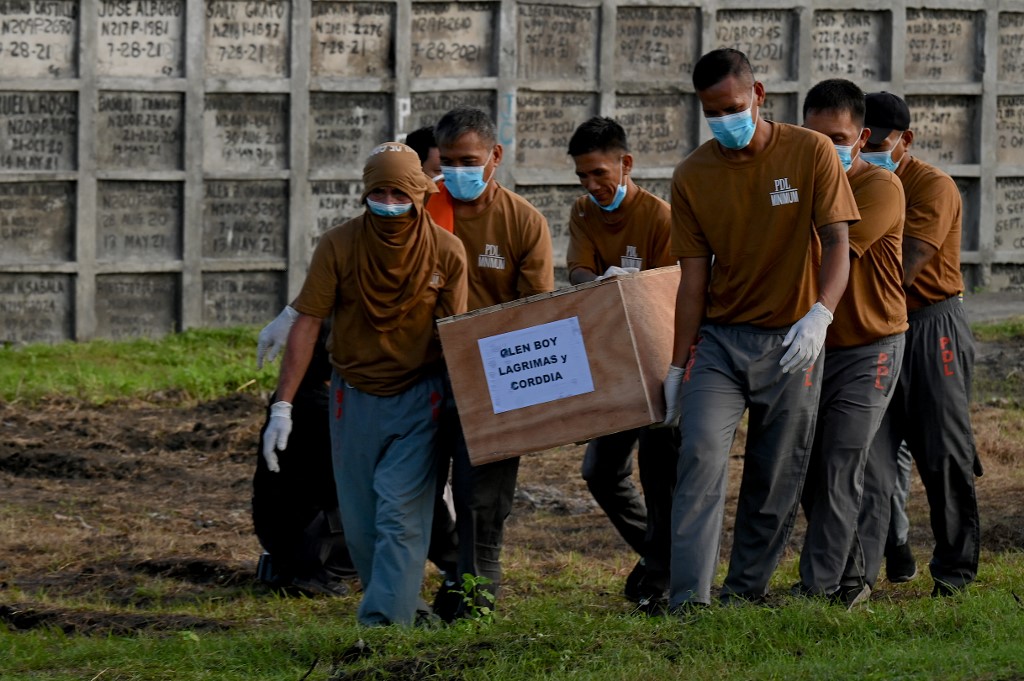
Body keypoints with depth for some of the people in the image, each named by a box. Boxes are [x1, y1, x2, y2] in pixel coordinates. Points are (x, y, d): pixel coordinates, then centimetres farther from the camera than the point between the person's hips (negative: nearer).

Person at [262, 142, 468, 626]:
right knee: (360, 525, 5)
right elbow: (307, 324, -7)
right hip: (354, 396, 2)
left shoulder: (445, 252, -9)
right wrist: (282, 407, -10)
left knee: (399, 513, -13)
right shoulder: (338, 247, -9)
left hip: (418, 397, -2)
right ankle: (404, 606, 22)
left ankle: (383, 621, -15)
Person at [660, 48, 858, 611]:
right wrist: (678, 366, 3)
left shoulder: (810, 153, -5)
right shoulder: (693, 175, 1)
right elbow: (694, 276, 4)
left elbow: (836, 242, -10)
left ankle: (746, 591, 17)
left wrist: (820, 313, -28)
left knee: (777, 479, 3)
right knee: (701, 457, -15)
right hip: (718, 338, 1)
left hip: (791, 342, -1)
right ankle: (689, 599, -20)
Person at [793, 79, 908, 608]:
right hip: (809, 346, 6)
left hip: (867, 350, -6)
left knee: (839, 472, -11)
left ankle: (817, 588, -11)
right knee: (809, 472, 6)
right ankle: (846, 578, 18)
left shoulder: (879, 187, -12)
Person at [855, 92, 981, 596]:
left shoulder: (933, 187, -11)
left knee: (944, 455, 0)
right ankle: (859, 571, -5)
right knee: (871, 454, -2)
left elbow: (902, 270, -21)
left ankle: (955, 568, 12)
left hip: (932, 327, -6)